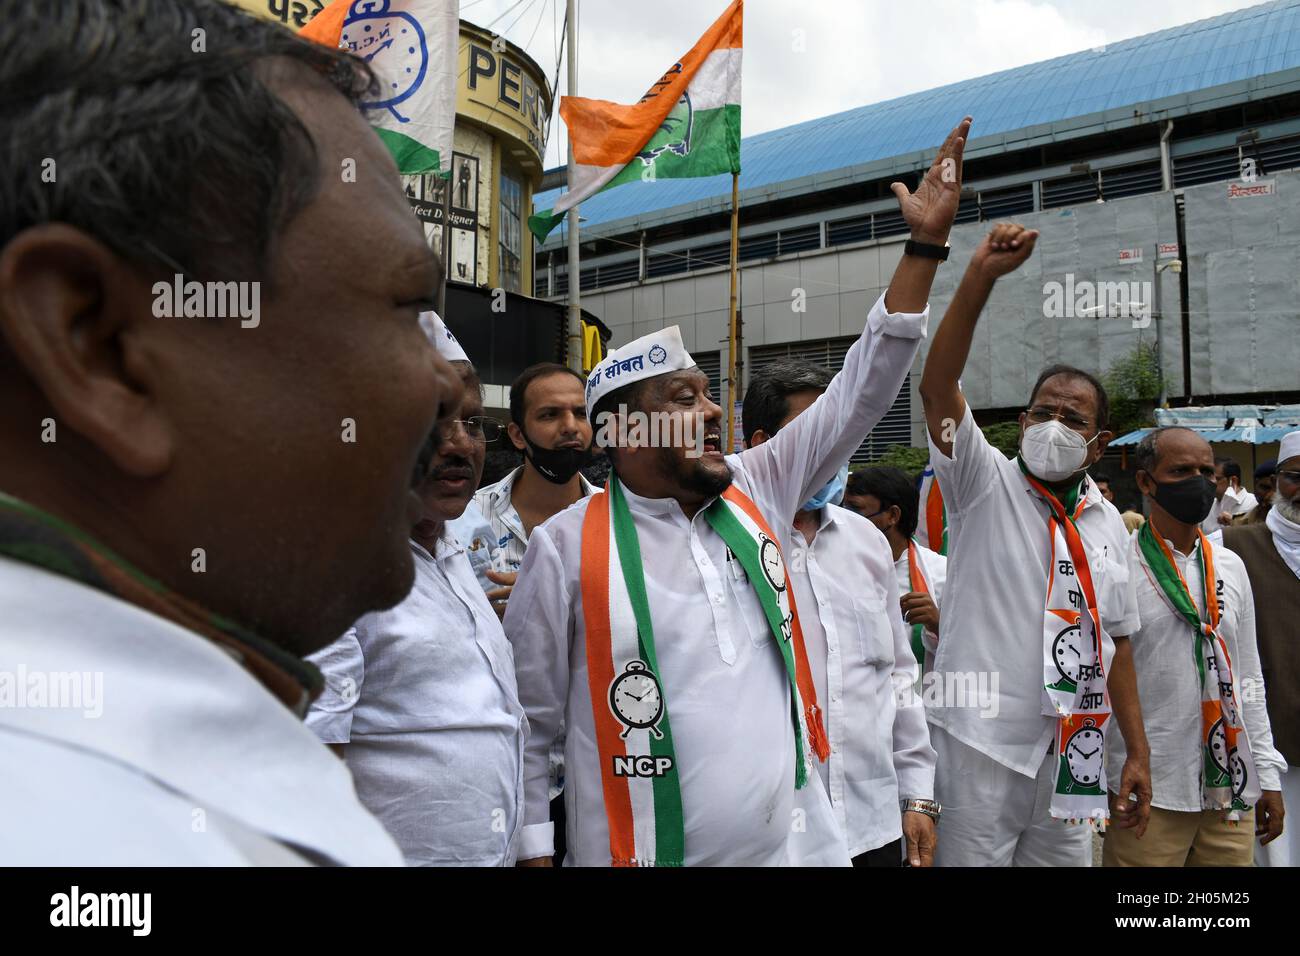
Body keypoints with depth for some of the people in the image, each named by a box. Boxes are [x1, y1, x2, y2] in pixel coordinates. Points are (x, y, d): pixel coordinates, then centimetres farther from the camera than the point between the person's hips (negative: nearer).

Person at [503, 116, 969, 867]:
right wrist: (535, 851, -4)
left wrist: (925, 243, -2)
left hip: (797, 840, 5)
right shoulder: (568, 547, -12)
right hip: (645, 852, -4)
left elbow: (860, 393, 2)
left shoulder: (755, 493, 1)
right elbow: (529, 725, -4)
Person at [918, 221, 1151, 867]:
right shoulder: (986, 484, -5)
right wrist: (981, 276, -29)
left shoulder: (1108, 523, 10)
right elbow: (937, 388, -21)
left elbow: (1115, 642, 14)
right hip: (983, 746, -5)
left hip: (1071, 751, 5)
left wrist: (1137, 753, 12)